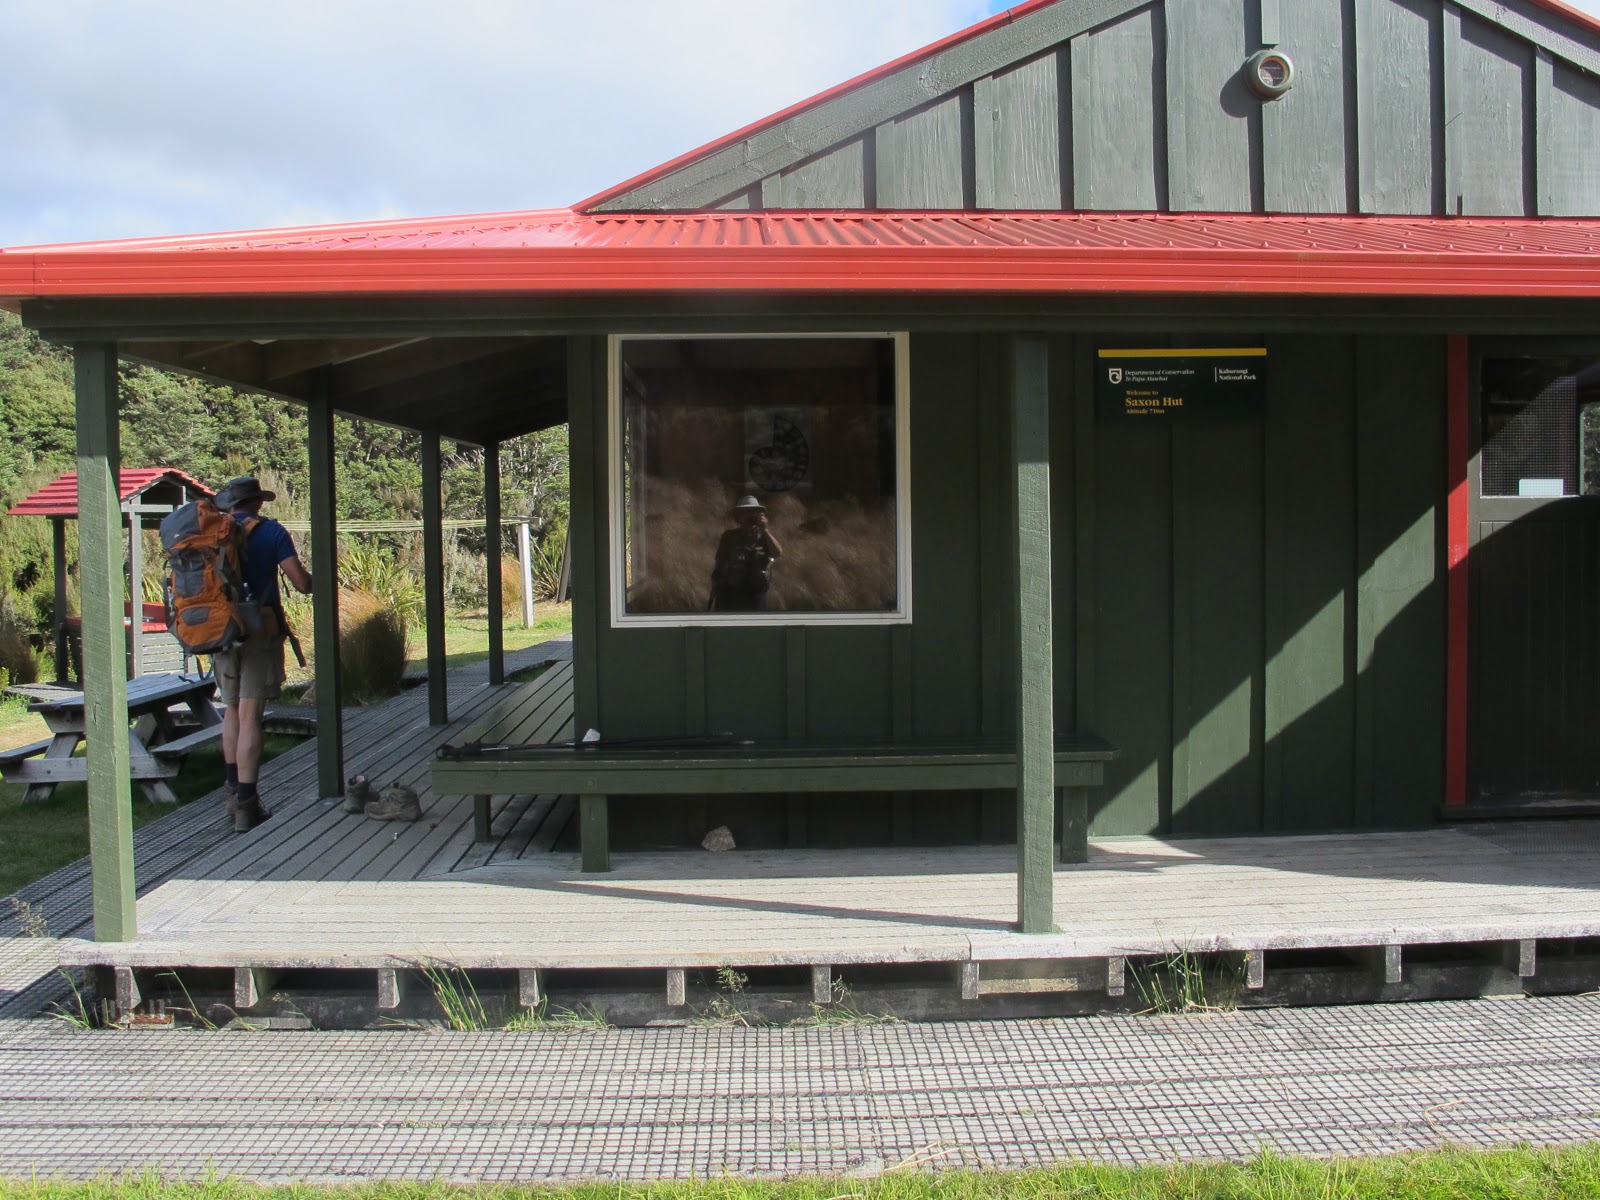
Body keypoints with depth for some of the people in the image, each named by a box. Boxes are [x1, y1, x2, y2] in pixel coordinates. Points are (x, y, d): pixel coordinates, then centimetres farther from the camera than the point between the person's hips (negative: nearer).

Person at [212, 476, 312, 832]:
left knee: (231, 710, 19)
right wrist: (319, 576, 13)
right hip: (261, 630, -4)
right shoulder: (271, 532, -3)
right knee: (250, 716, -5)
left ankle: (234, 790, 25)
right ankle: (245, 804, -7)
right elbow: (302, 584, -9)